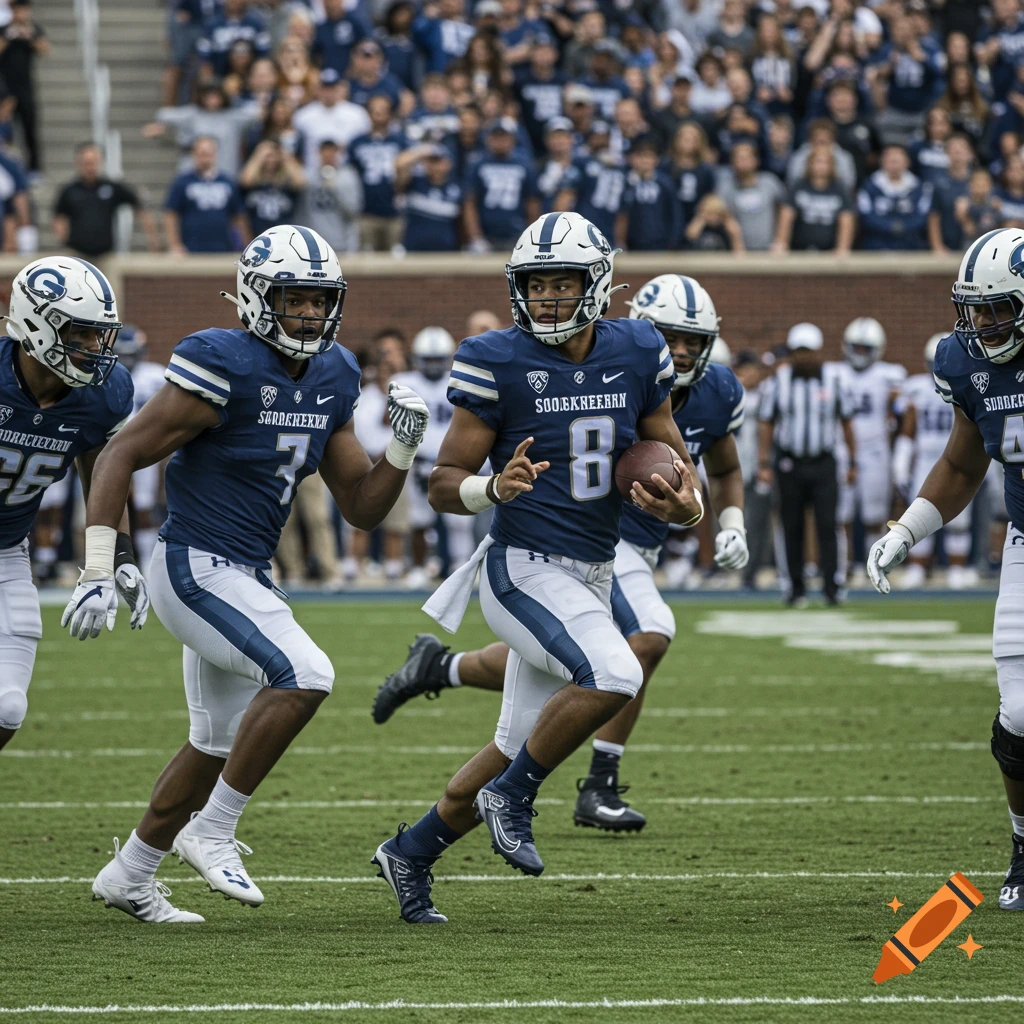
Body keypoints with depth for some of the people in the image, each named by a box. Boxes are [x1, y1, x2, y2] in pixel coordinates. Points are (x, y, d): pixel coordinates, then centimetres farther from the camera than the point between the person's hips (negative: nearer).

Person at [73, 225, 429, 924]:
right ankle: (211, 833, -12)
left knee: (220, 744, 17)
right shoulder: (223, 368, -17)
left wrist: (403, 447, -7)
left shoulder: (332, 380, 6)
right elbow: (121, 458, -15)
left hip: (247, 578, 9)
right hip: (196, 570, -9)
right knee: (305, 675, -24)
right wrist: (97, 575, -19)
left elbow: (363, 508, 11)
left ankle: (128, 877, 32)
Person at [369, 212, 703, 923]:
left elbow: (675, 462, 11)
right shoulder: (498, 363, -11)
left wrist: (684, 505, -12)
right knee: (614, 676, -30)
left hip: (591, 577, 6)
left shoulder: (636, 355, 2)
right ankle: (512, 795, -9)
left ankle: (411, 853, 30)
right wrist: (495, 488, -29)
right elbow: (444, 486, -8)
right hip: (524, 569, -6)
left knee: (520, 749, 11)